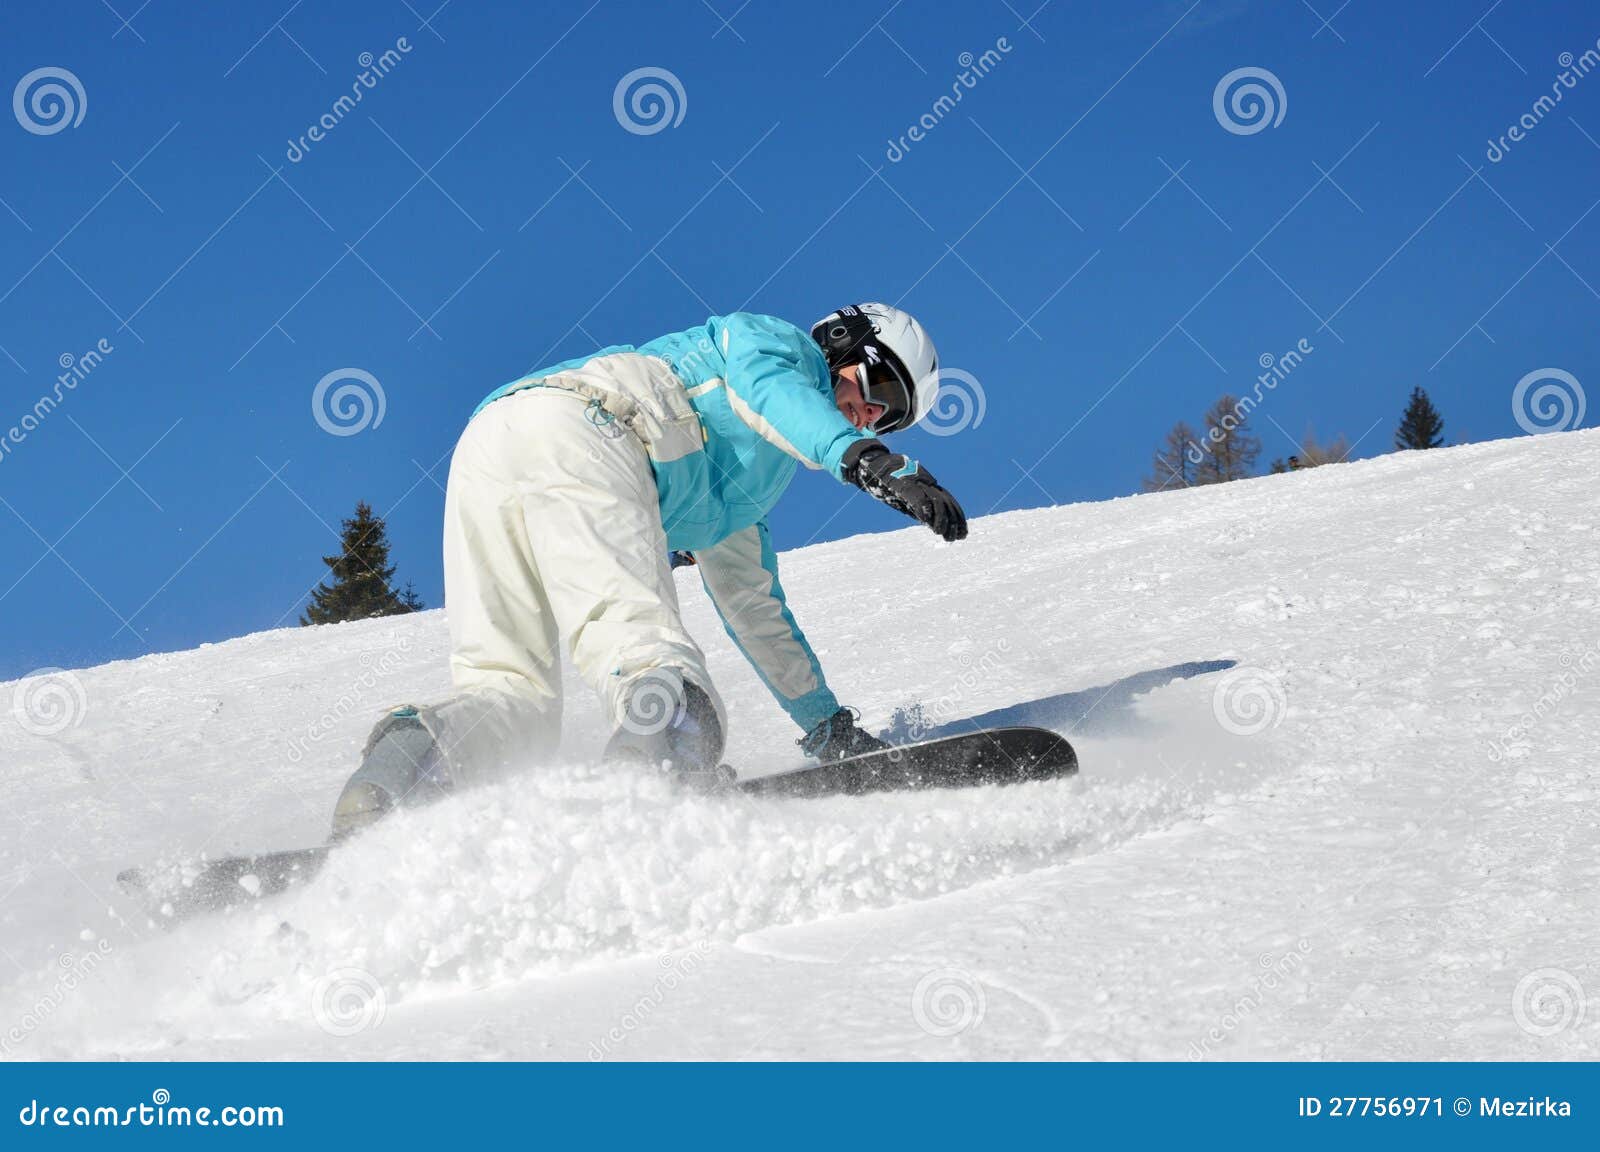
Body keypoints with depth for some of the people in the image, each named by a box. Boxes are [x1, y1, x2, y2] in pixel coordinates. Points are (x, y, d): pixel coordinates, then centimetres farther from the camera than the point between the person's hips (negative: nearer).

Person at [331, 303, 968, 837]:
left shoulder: (738, 491, 43)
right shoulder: (781, 344, 21)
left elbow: (756, 612, 47)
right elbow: (771, 391, -5)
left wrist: (831, 728, 50)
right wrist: (871, 461, -22)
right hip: (570, 428, -8)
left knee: (510, 693, -6)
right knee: (639, 632, -29)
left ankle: (409, 759, -35)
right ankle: (666, 759, -58)